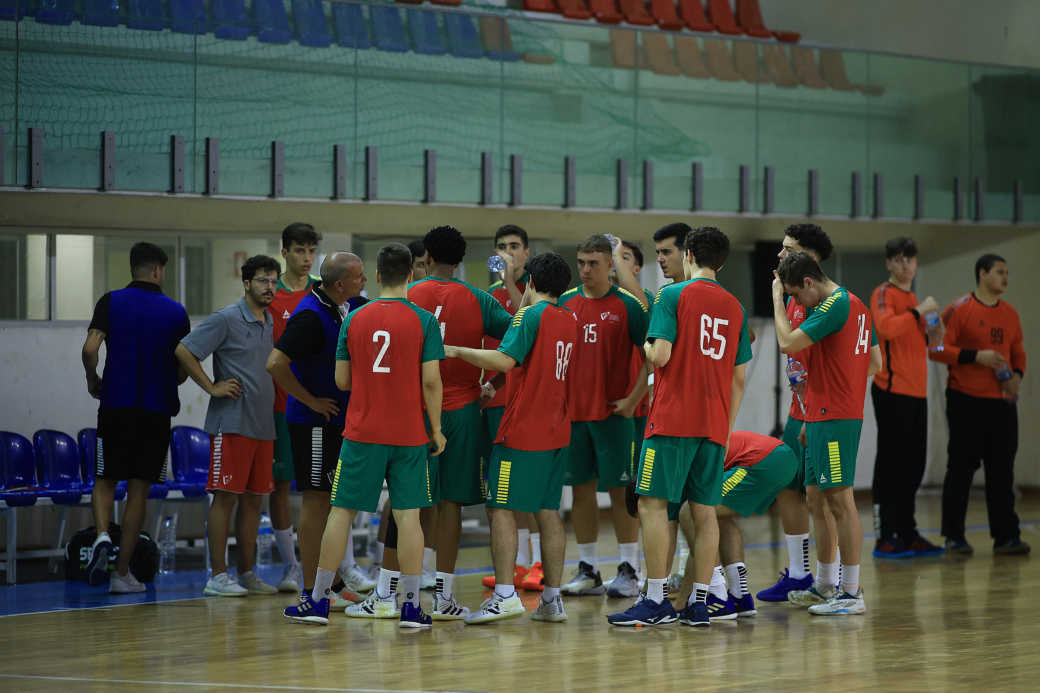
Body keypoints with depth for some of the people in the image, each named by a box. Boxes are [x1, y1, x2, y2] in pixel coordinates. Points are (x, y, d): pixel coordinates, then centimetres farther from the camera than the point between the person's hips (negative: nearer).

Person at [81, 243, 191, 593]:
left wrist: (93, 380, 8)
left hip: (116, 405, 0)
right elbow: (184, 369, 5)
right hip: (157, 408, 0)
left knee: (105, 480, 12)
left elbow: (90, 349, -11)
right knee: (139, 490, 5)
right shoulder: (176, 312, 3)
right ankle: (122, 572, 5)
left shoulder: (111, 302, 0)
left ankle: (102, 535, -18)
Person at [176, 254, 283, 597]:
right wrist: (212, 387, -11)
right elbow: (184, 350, -11)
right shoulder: (227, 319, -8)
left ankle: (246, 573, 15)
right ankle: (218, 575, -3)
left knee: (253, 498, 9)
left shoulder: (270, 324, 15)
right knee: (225, 497, -6)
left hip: (263, 424, 7)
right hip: (231, 423, -7)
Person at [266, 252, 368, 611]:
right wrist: (311, 401, -19)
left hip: (338, 420, 9)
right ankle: (312, 591, -1)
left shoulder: (341, 308, 8)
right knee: (317, 500, -5)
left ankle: (334, 583, 22)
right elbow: (275, 363, -26)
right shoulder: (311, 315, -21)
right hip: (315, 421, -9)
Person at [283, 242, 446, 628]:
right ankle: (411, 606, -1)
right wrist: (436, 428, 1)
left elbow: (342, 381, 6)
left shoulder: (354, 320, 2)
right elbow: (430, 381, -9)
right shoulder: (424, 321, -5)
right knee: (408, 516, 1)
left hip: (362, 434, 1)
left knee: (342, 512, 6)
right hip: (409, 436, -1)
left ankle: (319, 600, 10)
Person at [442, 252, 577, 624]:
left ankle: (505, 595, -12)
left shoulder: (530, 315, -11)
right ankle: (552, 599, 9)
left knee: (501, 508, -5)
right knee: (549, 512, 9)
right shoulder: (568, 319, 13)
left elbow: (505, 359, -22)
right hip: (557, 431, 8)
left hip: (522, 430, -8)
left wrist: (458, 351, -15)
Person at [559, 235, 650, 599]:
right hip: (573, 412, 4)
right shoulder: (565, 303, 7)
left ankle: (629, 570, 5)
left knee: (620, 490, -1)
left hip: (613, 414, -4)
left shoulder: (627, 305, -5)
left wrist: (633, 398, -9)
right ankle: (588, 571, 14)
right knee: (581, 489, 7)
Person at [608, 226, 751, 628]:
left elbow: (661, 356, -14)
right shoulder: (734, 307, 13)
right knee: (705, 511, 7)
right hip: (714, 425, 6)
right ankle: (700, 602, 6)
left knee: (652, 505, -5)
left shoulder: (674, 295, -4)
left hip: (673, 419, -6)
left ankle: (656, 599, -11)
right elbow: (738, 379, 14)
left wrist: (646, 344, 9)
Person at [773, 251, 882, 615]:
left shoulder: (835, 305, -15)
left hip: (833, 418, -10)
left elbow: (788, 344, -18)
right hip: (823, 417, 10)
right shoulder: (856, 305, 16)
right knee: (816, 500, 16)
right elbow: (875, 363, 20)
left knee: (840, 502, -8)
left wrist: (777, 298, -6)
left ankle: (852, 594, -6)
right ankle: (826, 586, 23)